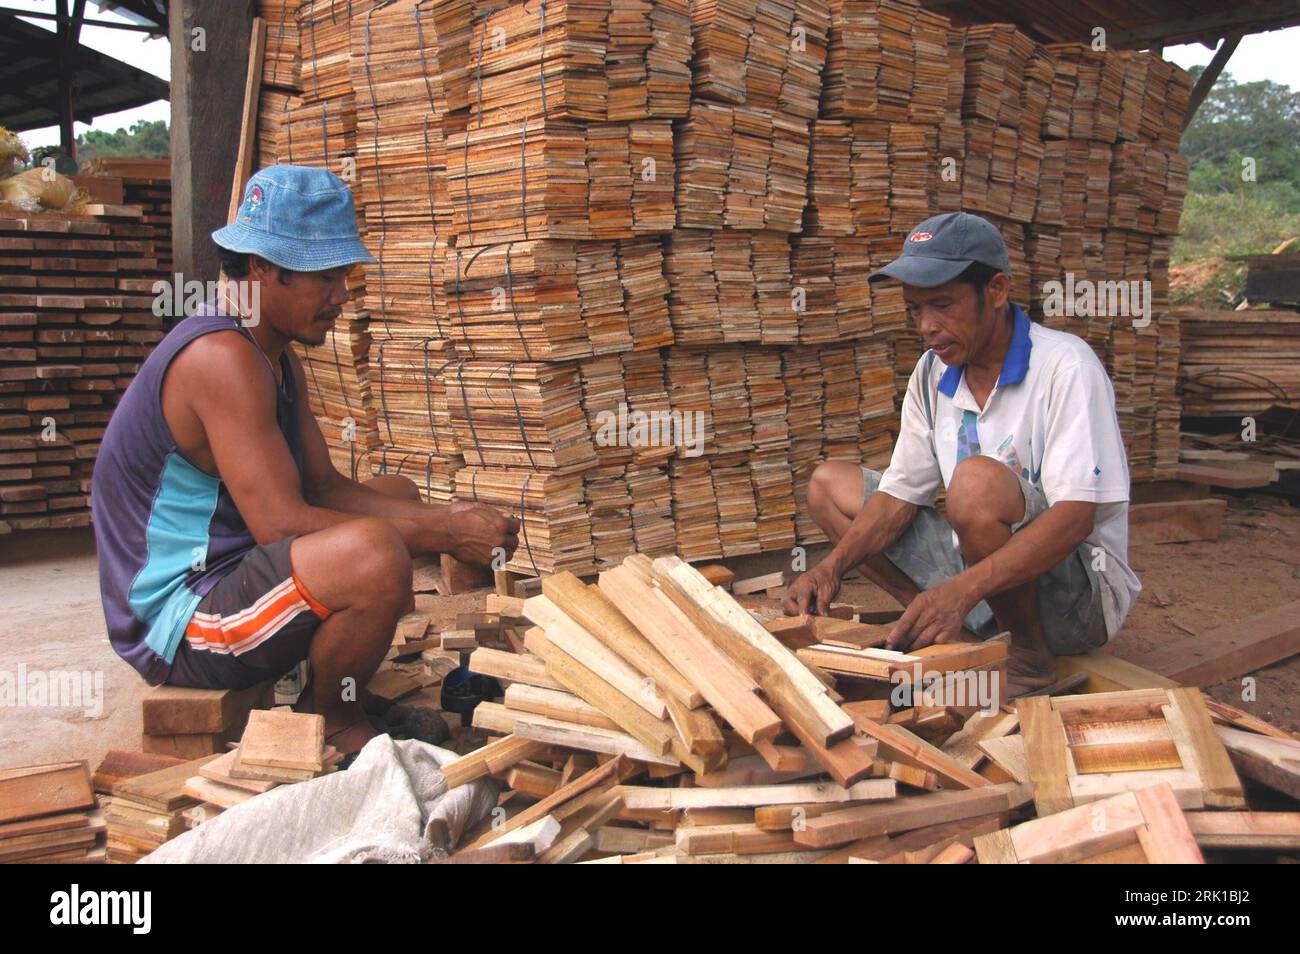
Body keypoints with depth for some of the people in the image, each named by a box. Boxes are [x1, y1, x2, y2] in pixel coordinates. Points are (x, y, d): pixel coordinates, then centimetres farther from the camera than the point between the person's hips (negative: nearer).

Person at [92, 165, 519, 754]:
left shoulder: (277, 359, 11)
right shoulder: (221, 357, -22)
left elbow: (324, 488, 9)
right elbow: (282, 521, -28)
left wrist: (446, 518, -6)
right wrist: (444, 537, -23)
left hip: (227, 576, 11)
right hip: (173, 624, -11)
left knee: (398, 494, 20)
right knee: (375, 553, -35)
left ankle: (333, 694, 12)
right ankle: (331, 722, -5)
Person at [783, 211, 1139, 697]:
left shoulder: (1065, 365, -19)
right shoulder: (934, 374, 2)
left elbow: (1074, 517, -29)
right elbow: (899, 495, 3)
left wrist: (962, 590, -43)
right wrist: (832, 567, -15)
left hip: (1081, 591, -7)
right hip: (978, 570, 7)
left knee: (978, 481, -36)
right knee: (830, 484, 3)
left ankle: (1031, 656, -12)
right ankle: (965, 636, -8)